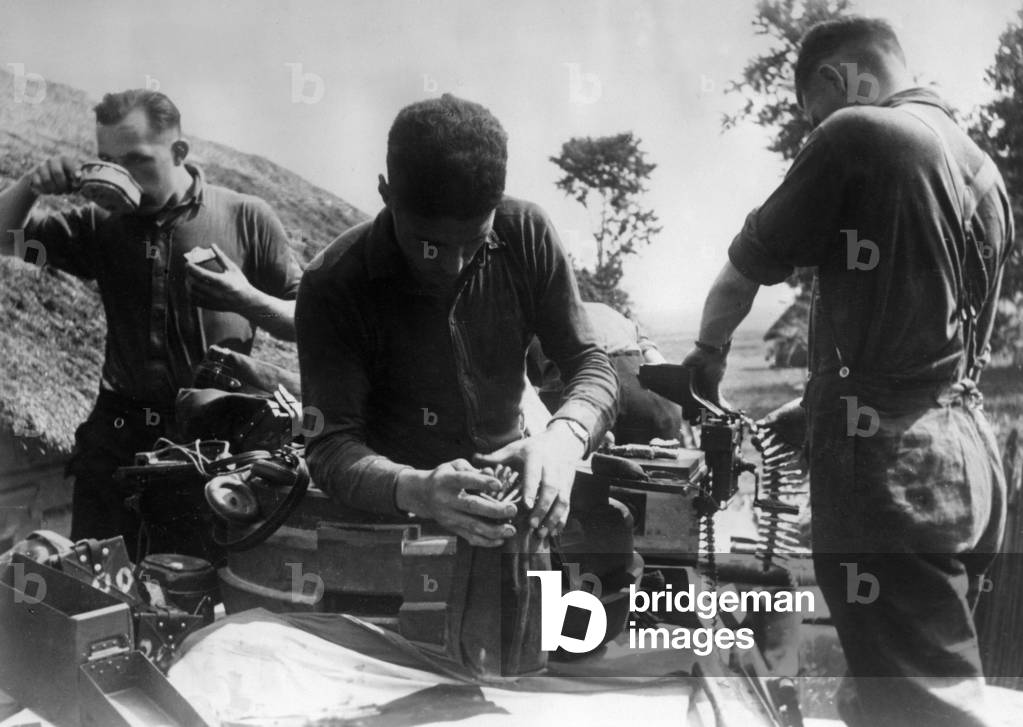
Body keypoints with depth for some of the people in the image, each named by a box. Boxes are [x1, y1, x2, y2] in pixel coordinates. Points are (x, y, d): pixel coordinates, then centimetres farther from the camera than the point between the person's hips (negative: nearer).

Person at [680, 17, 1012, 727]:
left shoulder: (855, 135, -6)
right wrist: (815, 407, 27)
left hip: (889, 456, -8)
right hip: (969, 452, 8)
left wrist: (707, 355, 19)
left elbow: (743, 270, 1)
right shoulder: (982, 168, 18)